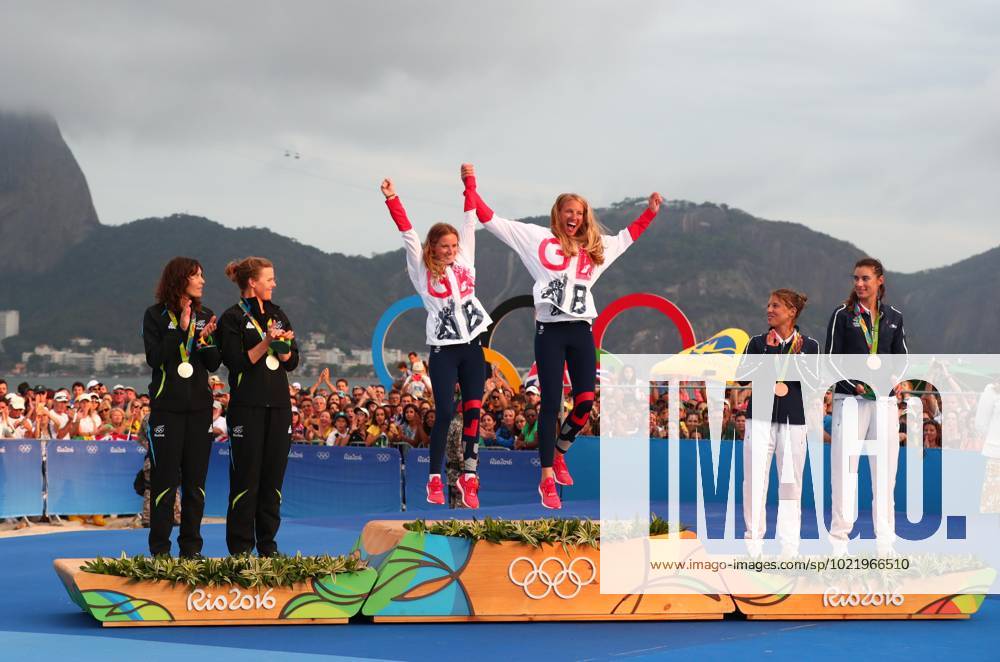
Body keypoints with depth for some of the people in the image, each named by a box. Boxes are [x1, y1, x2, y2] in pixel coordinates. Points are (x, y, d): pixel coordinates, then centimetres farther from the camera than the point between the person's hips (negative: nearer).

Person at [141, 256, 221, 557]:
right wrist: (181, 328, -16)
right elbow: (155, 358, -11)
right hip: (167, 405, -4)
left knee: (196, 481, 5)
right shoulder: (156, 315, -1)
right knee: (165, 479, -4)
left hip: (199, 407, 4)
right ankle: (160, 549, 2)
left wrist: (206, 340, -12)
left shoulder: (205, 316, 10)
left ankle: (191, 546, 12)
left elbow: (214, 365, 7)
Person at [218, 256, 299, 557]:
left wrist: (283, 346, -8)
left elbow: (291, 362, 12)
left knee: (273, 475, 6)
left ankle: (268, 543, 12)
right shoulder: (233, 318, -3)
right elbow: (237, 362, -10)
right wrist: (266, 343, -19)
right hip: (247, 405, -6)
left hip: (278, 405, 6)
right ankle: (240, 547, 1)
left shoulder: (277, 314, 15)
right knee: (246, 477, -4)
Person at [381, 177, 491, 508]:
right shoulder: (423, 269, 2)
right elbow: (407, 233, -5)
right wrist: (392, 199, -11)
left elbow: (469, 222, 14)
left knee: (473, 411, 1)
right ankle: (434, 480, 0)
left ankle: (469, 477, 5)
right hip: (443, 349, -4)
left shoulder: (464, 260, 11)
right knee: (445, 413, -8)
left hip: (472, 345, 4)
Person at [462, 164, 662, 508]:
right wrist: (470, 186, 1)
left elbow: (627, 235, 34)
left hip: (581, 331, 4)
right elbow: (491, 220, 4)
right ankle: (547, 479, -1)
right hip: (550, 331, -4)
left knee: (586, 400, -2)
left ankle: (558, 453, 26)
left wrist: (650, 211, 32)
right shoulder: (537, 237, 4)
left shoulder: (594, 246, 16)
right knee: (551, 403, -5)